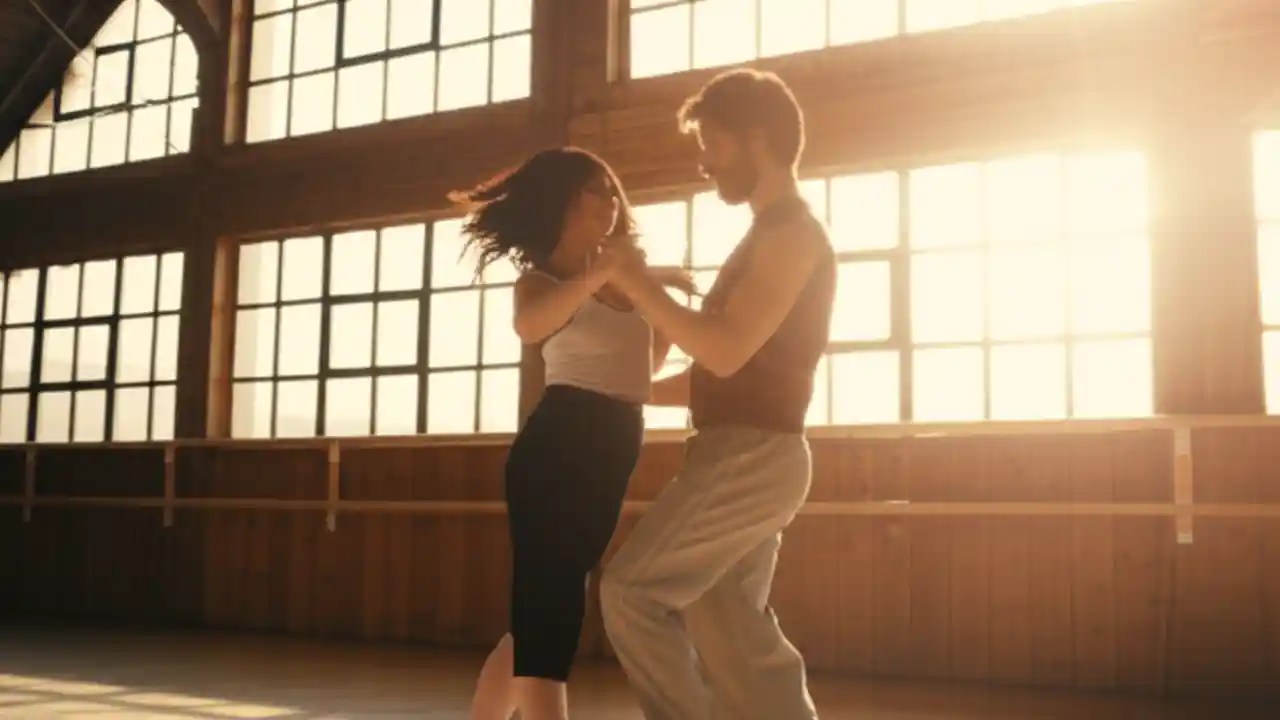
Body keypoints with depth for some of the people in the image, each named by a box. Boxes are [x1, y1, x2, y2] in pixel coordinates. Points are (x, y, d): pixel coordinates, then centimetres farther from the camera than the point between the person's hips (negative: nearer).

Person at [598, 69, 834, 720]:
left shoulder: (791, 234, -10)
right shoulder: (774, 237, 21)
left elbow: (725, 353, -20)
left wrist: (637, 285, -13)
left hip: (749, 456, -10)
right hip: (745, 458, 10)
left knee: (631, 590, -7)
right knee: (732, 630, 10)